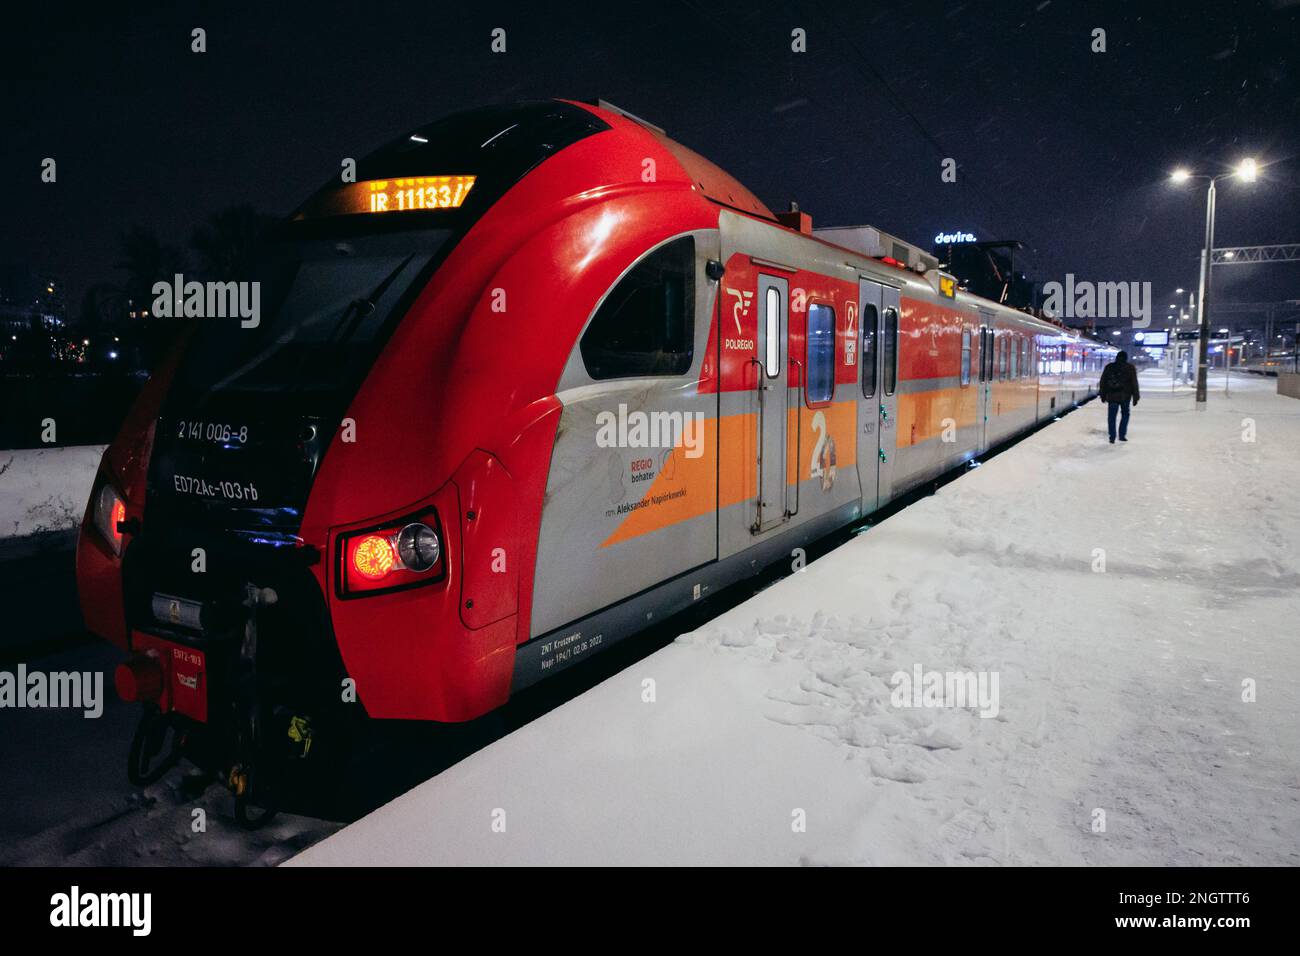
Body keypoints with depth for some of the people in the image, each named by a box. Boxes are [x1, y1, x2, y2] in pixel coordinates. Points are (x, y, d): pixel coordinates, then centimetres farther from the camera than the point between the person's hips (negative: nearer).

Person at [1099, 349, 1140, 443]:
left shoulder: (1108, 367, 6)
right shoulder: (1130, 367, 0)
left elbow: (1102, 382, 8)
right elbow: (1134, 383, -2)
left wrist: (1103, 395, 15)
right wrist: (1135, 397, 2)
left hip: (1111, 396, 1)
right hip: (1125, 396, -1)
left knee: (1111, 417, 4)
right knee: (1125, 414, 16)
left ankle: (1112, 437, 0)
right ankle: (1122, 435, 11)